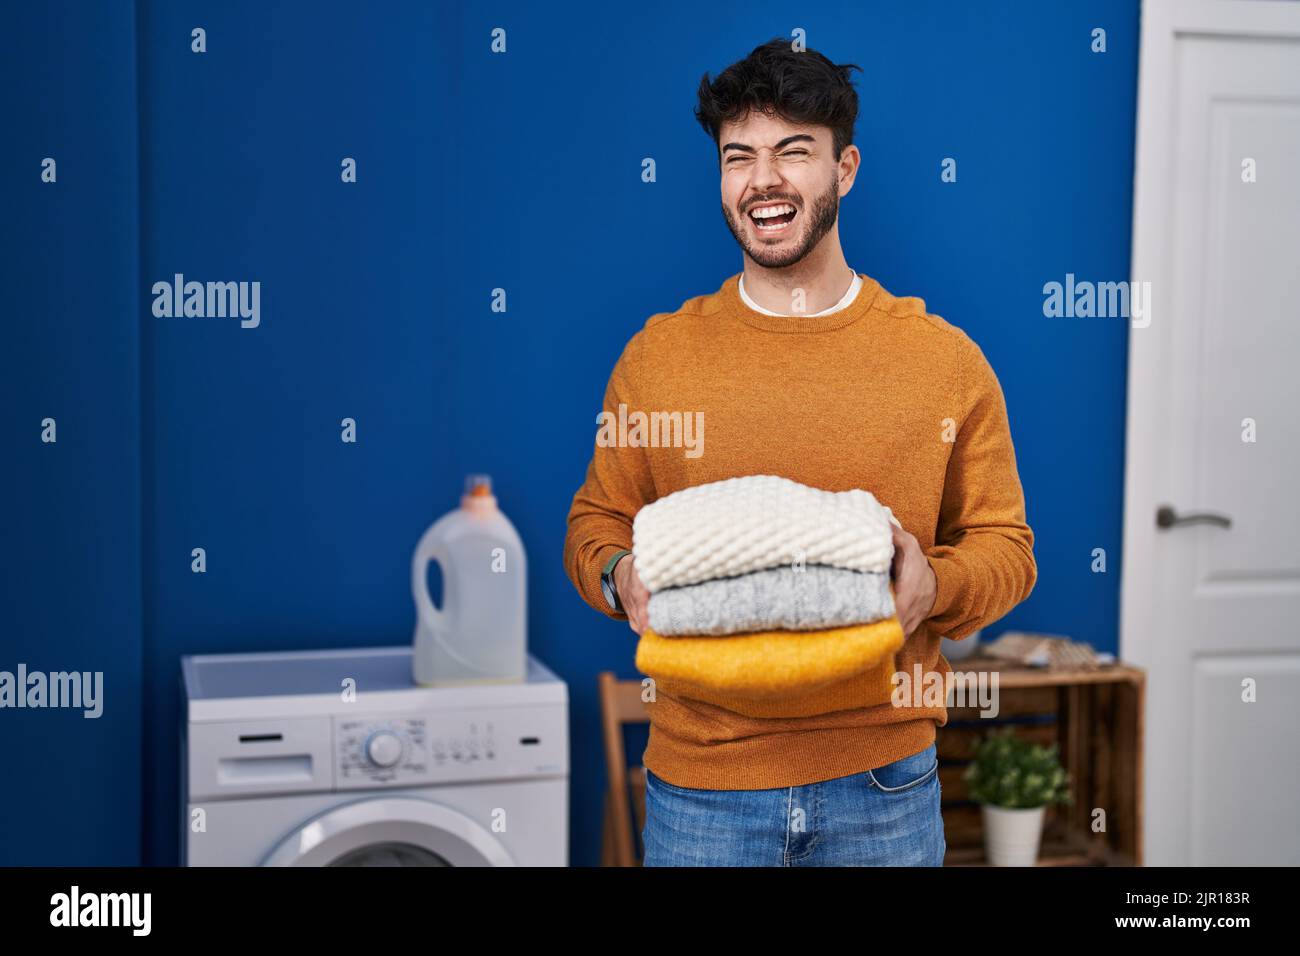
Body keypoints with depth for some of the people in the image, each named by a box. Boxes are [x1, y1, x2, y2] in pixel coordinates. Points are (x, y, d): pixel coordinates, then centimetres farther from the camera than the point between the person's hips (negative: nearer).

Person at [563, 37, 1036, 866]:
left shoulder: (946, 359, 0)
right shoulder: (655, 356, 2)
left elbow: (1005, 545, 5)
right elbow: (595, 522, 11)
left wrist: (934, 585, -16)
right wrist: (618, 576, -11)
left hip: (884, 780, 0)